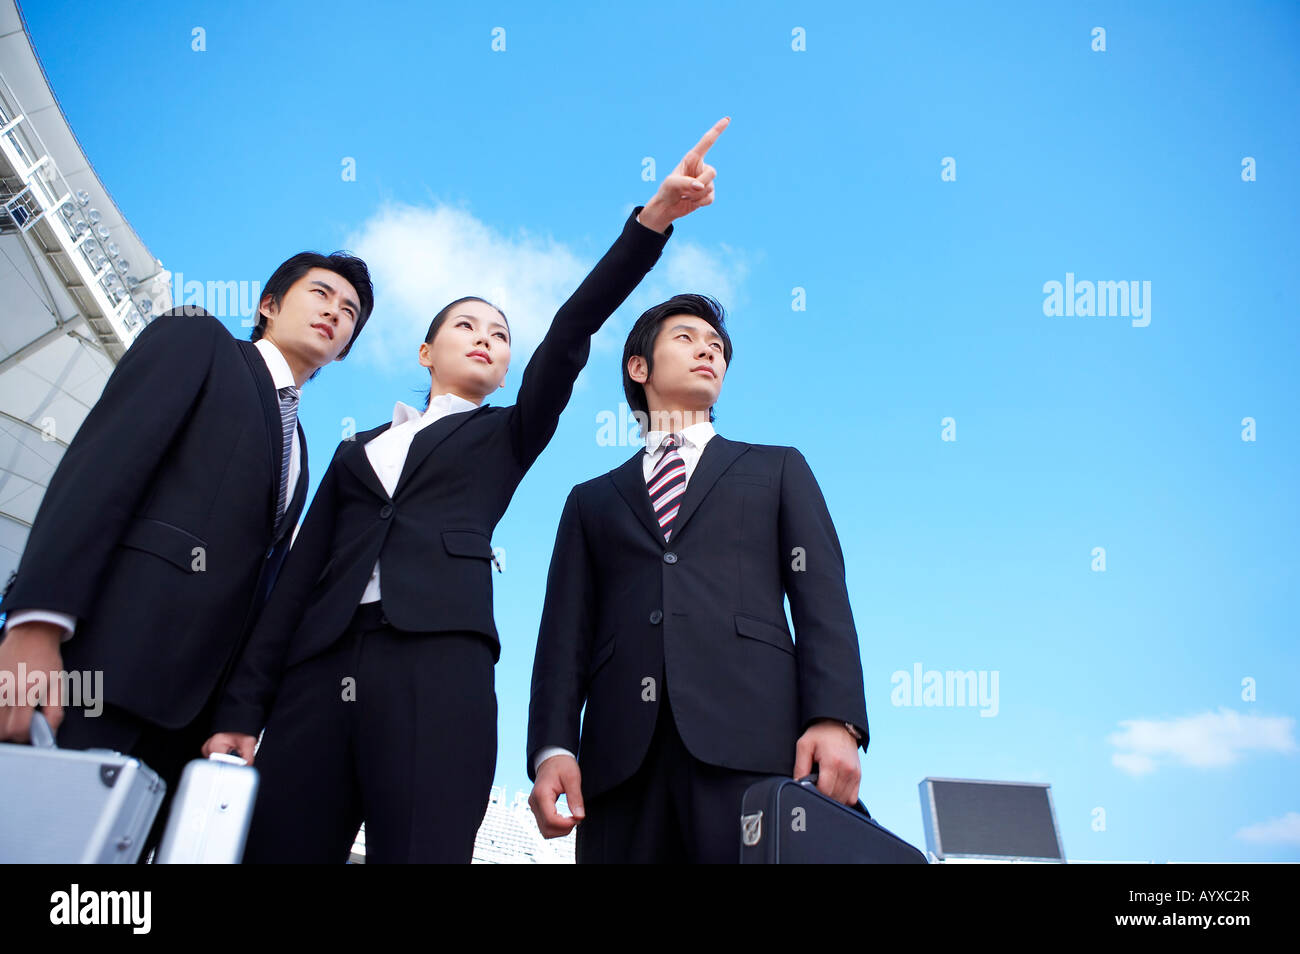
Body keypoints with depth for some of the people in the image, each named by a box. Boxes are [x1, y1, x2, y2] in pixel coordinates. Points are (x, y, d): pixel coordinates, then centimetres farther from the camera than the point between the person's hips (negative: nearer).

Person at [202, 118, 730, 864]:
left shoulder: (507, 436, 21)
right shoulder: (358, 449, 25)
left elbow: (573, 333, 7)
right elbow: (302, 571, 16)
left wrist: (656, 216, -4)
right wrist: (243, 707, 6)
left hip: (439, 665, -2)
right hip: (320, 669, 3)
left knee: (420, 849, -12)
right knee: (274, 849, -3)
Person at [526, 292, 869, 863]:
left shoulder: (778, 470, 21)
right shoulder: (592, 500, 24)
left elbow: (822, 602, 9)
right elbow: (567, 633, 14)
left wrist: (836, 721, -8)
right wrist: (552, 748, -2)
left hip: (749, 737, -1)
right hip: (622, 755, 2)